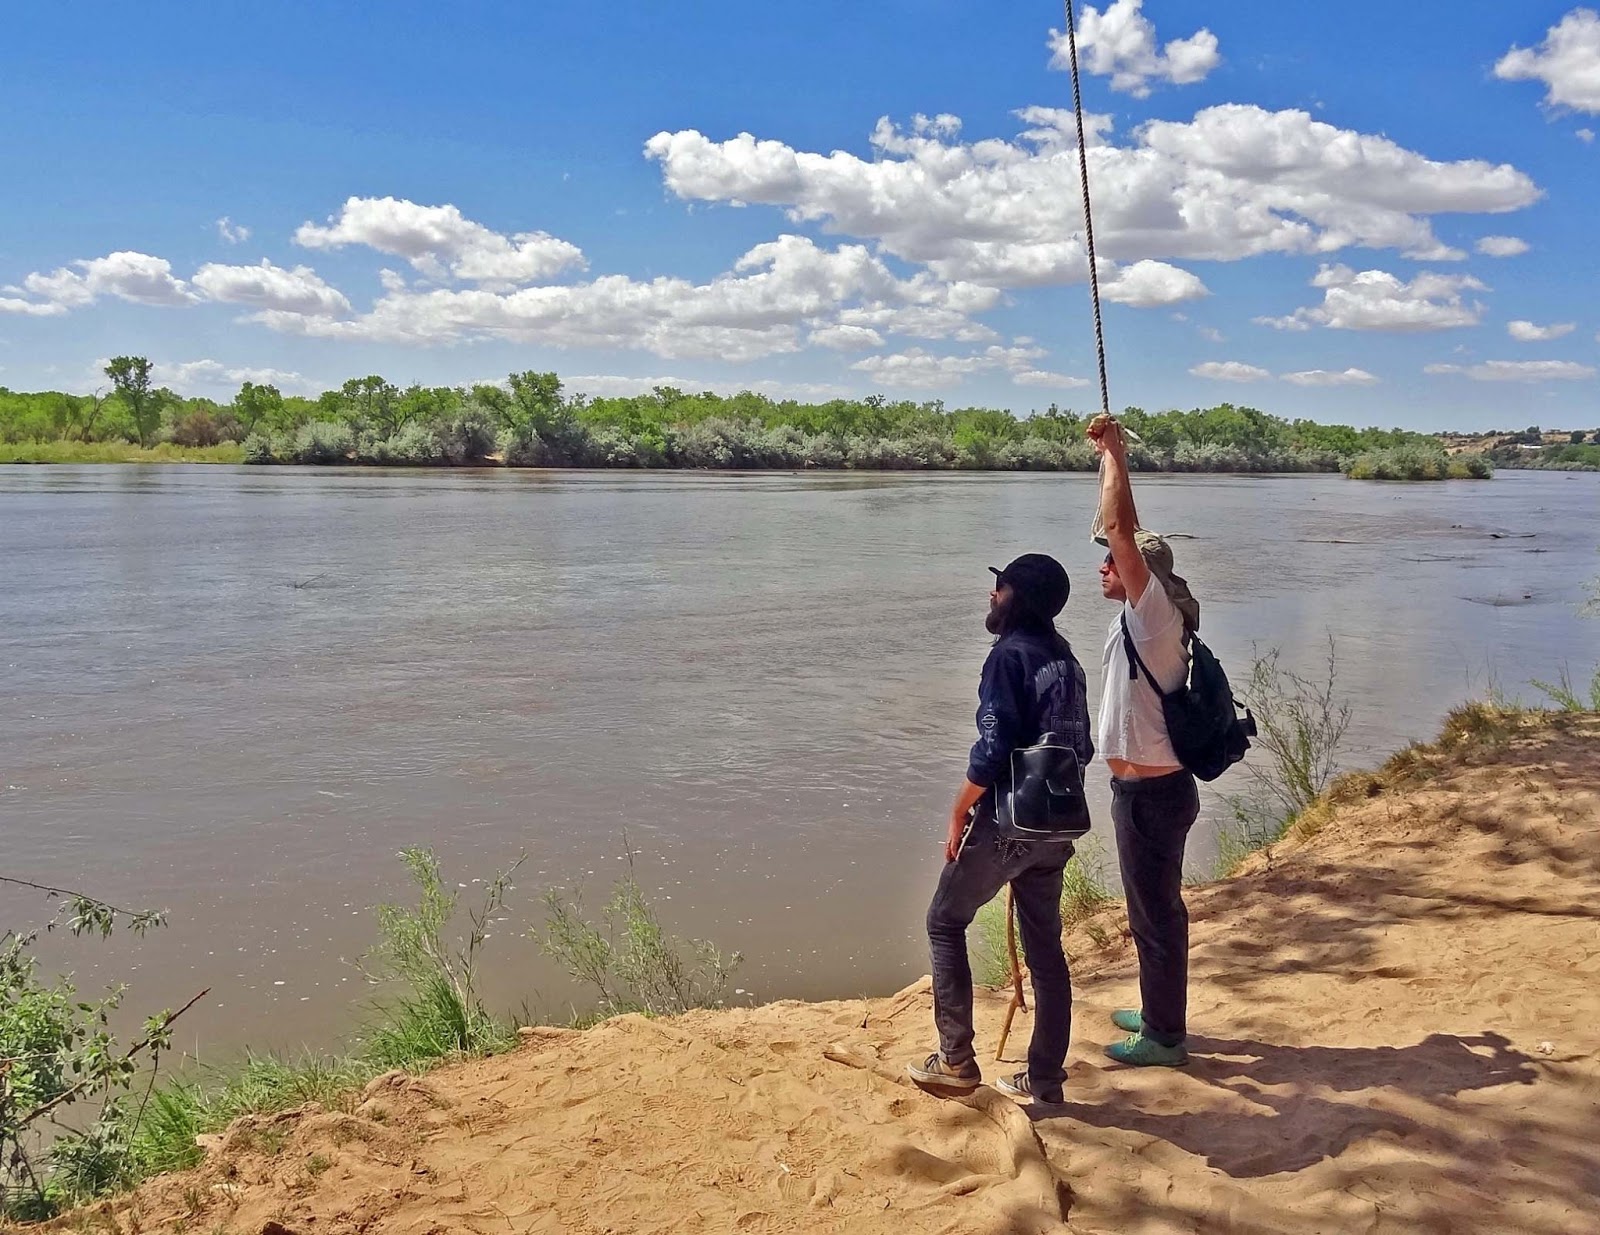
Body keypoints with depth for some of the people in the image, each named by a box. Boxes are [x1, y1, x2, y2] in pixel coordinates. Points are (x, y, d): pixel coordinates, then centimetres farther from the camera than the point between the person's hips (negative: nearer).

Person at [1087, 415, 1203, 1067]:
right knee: (1153, 908, 20)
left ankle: (1164, 1037, 12)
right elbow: (1125, 529, 14)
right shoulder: (1141, 616, 8)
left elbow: (1121, 527, -24)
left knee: (1156, 912, 1)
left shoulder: (1154, 610, -16)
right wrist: (1110, 456, 12)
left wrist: (1116, 452, -14)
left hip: (1151, 792, -10)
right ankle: (1159, 1013, 33)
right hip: (1149, 786, 10)